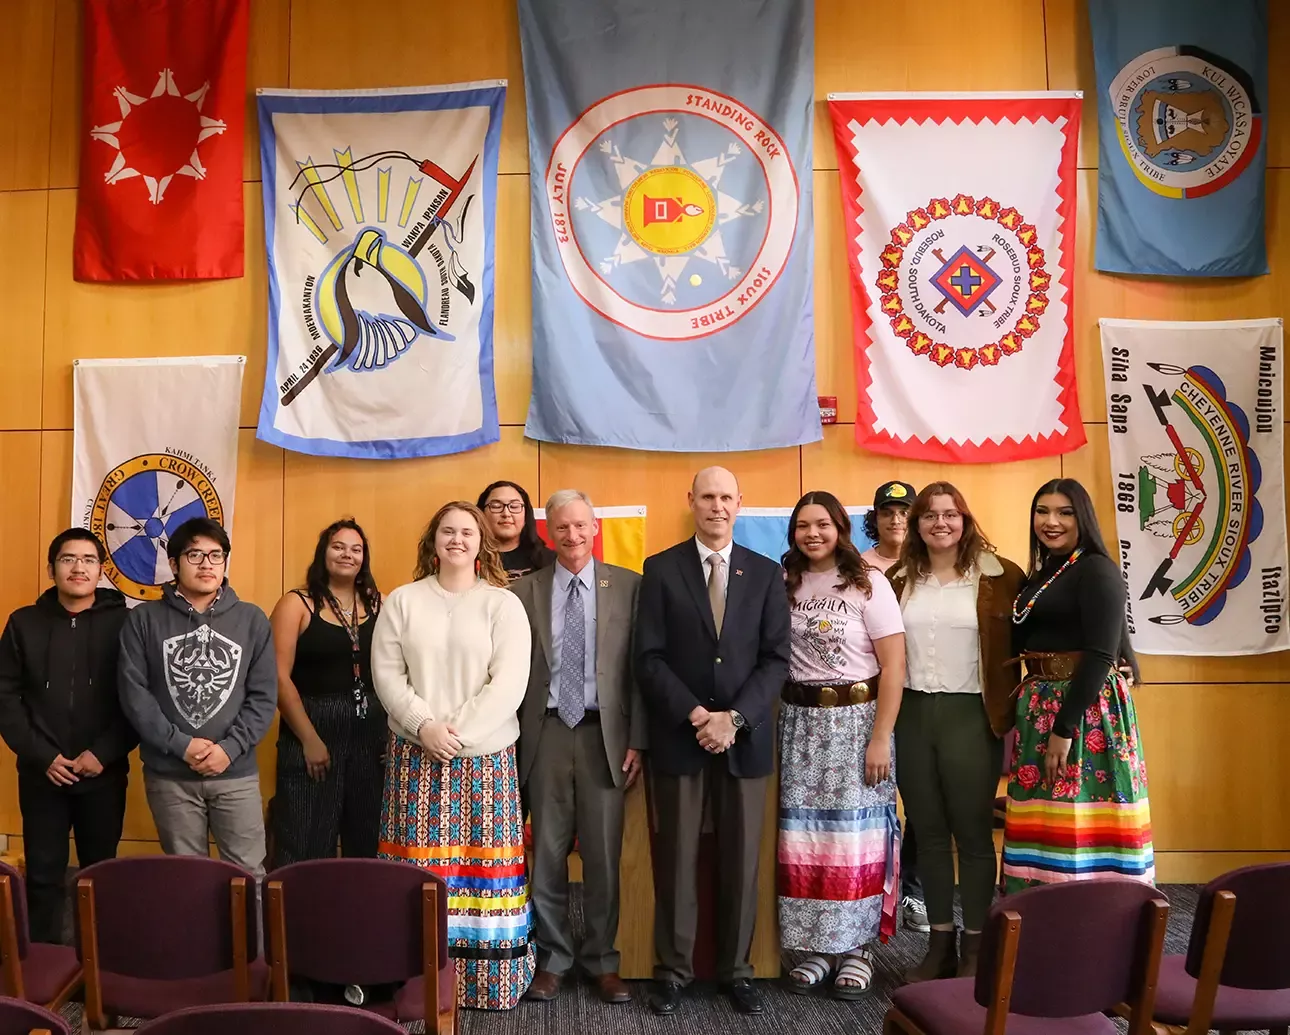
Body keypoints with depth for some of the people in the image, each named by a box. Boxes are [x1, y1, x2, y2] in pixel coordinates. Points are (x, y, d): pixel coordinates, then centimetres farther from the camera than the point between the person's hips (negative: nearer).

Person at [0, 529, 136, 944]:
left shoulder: (123, 622, -2)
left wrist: (105, 753, -13)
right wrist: (41, 755, -9)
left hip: (104, 774, -1)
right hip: (41, 774, 1)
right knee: (44, 876, 7)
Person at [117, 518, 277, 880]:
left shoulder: (252, 620, 4)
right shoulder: (144, 620, 2)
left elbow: (264, 696, 1)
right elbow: (133, 692, -5)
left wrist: (230, 748, -11)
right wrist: (180, 745, -13)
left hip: (237, 772, 0)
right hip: (169, 774, 0)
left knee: (248, 873, 2)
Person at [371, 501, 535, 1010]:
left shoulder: (504, 604, 2)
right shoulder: (402, 601, 7)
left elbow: (509, 683, -6)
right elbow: (386, 673, 1)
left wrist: (459, 733, -13)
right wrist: (425, 726, -12)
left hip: (485, 756, -1)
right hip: (415, 753, 1)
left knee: (484, 864, 0)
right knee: (419, 865, 0)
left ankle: (489, 981, 9)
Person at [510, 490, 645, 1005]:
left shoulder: (628, 586, 2)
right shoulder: (524, 590, 4)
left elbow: (640, 668, 1)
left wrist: (637, 741, -4)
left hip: (604, 734, -1)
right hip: (546, 733, 1)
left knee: (603, 855, 7)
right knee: (547, 854, 9)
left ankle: (601, 960, 22)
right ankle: (553, 957, 23)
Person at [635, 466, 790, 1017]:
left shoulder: (766, 573, 6)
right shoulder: (661, 570, 2)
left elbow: (776, 659, 1)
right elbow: (649, 657, -3)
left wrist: (734, 717, -12)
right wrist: (695, 714, -14)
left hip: (745, 736, 1)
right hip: (678, 735, -1)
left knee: (741, 859, 7)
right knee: (676, 858, 5)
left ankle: (736, 969, 20)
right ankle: (673, 969, 17)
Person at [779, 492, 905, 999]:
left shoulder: (867, 583, -5)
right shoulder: (784, 583, 5)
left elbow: (893, 665, -8)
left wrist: (880, 739, -13)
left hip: (856, 718, -3)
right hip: (800, 721, 3)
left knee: (854, 833, 1)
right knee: (802, 834, 4)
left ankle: (856, 947, 15)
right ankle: (815, 945, 16)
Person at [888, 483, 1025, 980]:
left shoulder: (998, 575, -4)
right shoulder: (899, 578, 7)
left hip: (970, 715, -4)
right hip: (912, 714, 4)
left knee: (973, 833, 4)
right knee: (929, 833, 11)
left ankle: (975, 946, 15)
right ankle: (940, 942, 22)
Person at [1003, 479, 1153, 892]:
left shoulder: (1097, 570, -10)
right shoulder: (1041, 575, 15)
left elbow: (1100, 655, -18)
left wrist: (1065, 727, -21)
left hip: (1086, 710, -8)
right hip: (1042, 708, 8)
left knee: (1081, 820, -4)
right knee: (1045, 822, 10)